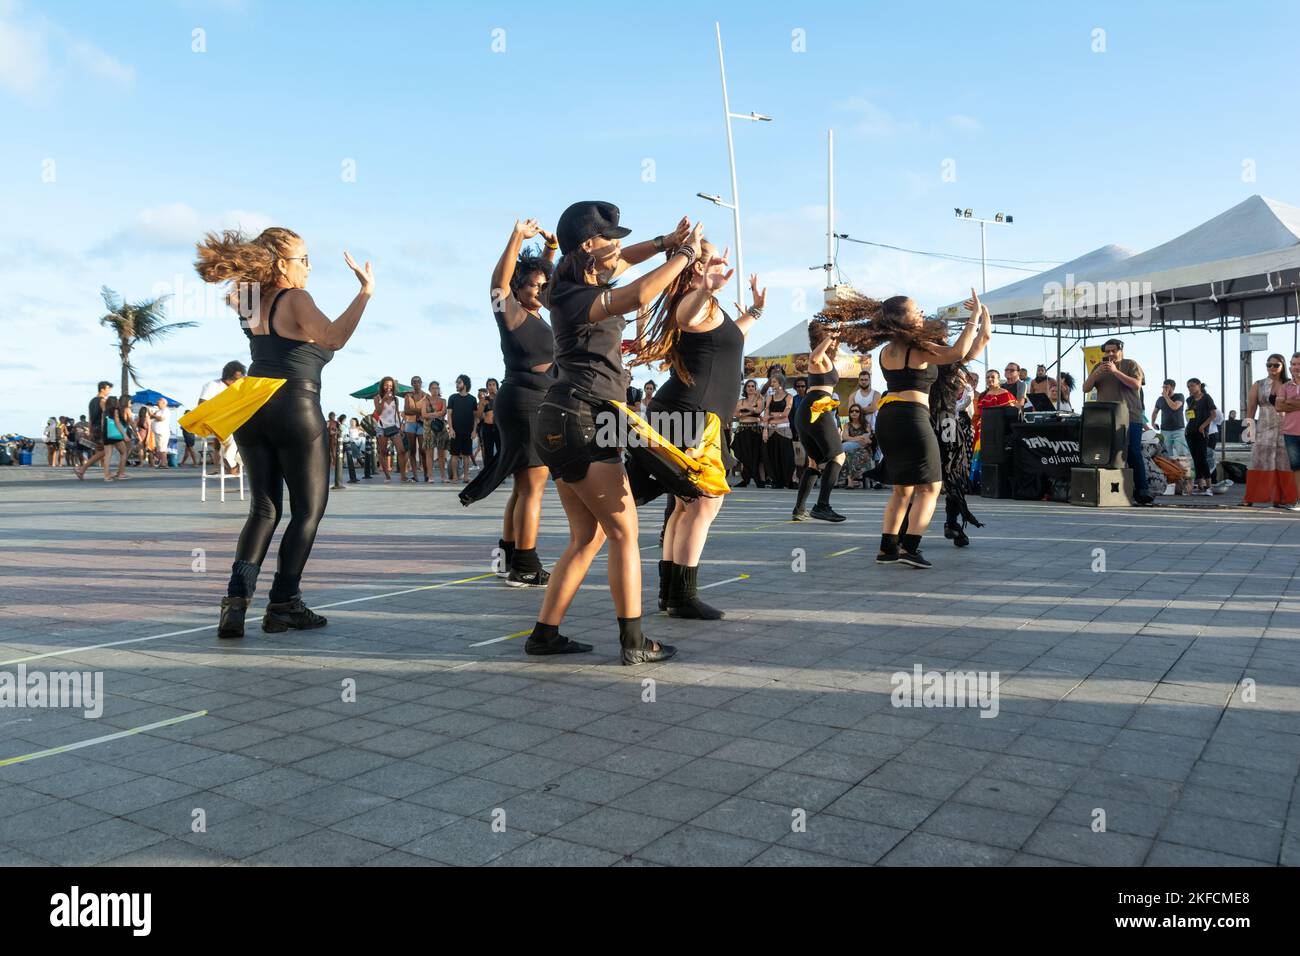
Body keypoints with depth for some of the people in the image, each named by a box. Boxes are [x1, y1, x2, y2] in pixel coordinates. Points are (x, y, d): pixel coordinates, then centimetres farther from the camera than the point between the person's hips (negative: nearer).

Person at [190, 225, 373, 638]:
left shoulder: (253, 303, 13)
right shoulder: (295, 300, -9)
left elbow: (235, 289, 39)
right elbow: (333, 338, -28)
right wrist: (365, 291, -28)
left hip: (253, 412, 7)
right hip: (295, 409, -7)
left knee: (264, 508, 12)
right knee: (308, 510, 6)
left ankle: (236, 599, -3)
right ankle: (283, 603, 5)